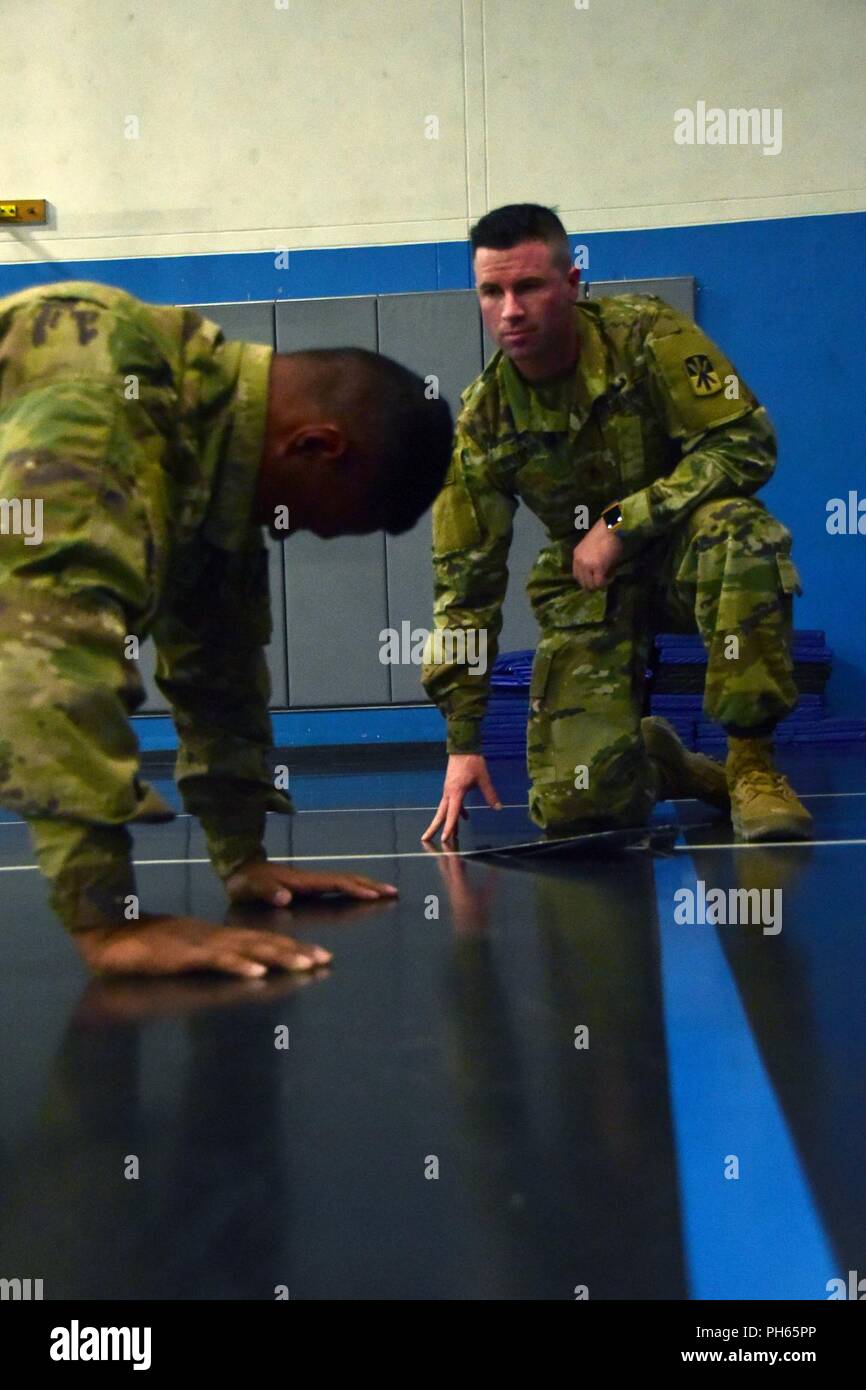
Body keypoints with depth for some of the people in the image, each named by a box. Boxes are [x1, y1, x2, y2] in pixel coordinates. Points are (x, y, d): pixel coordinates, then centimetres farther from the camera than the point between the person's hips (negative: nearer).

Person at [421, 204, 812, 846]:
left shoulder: (647, 334, -15)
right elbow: (465, 580, -5)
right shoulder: (482, 420, -9)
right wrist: (464, 742, -7)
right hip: (588, 587, 1)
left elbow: (746, 445, -20)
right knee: (578, 803, -16)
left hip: (686, 551, -1)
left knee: (739, 530, -38)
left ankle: (753, 766, -23)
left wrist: (621, 522, -25)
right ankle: (655, 760, 22)